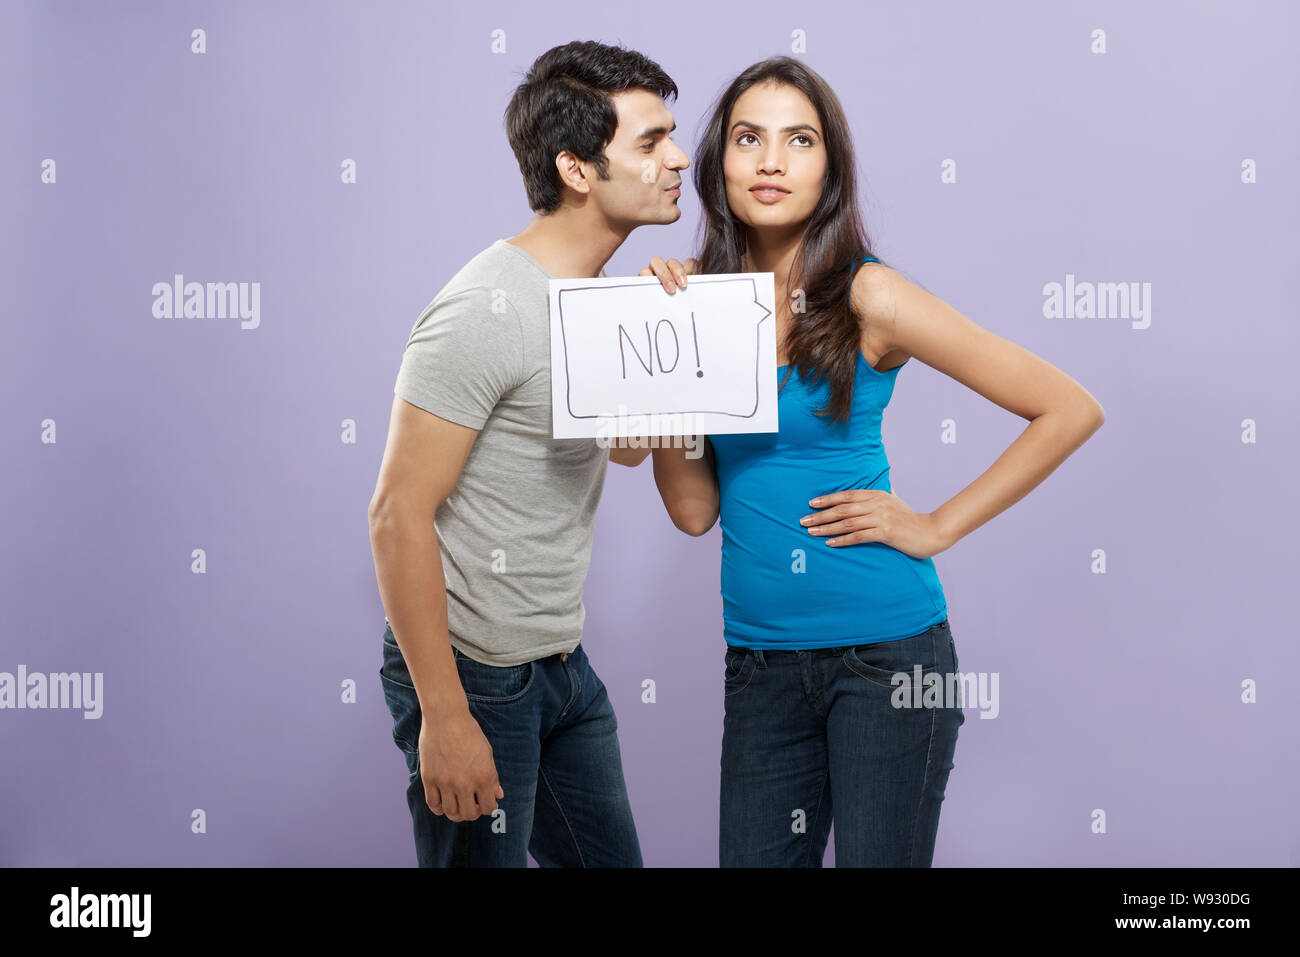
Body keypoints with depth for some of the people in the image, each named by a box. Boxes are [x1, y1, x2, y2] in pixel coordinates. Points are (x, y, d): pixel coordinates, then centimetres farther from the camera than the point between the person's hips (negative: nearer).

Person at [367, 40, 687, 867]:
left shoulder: (596, 294, 7)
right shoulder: (488, 310, -21)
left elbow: (629, 447, 19)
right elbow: (399, 515, -22)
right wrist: (444, 718, -23)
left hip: (564, 666, 9)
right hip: (475, 674, -9)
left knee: (611, 857, 18)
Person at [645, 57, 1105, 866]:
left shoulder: (867, 297, -10)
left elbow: (1073, 411, -9)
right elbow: (695, 509, -2)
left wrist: (935, 528, -10)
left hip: (885, 648, -4)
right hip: (759, 658, 4)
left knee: (877, 858, 7)